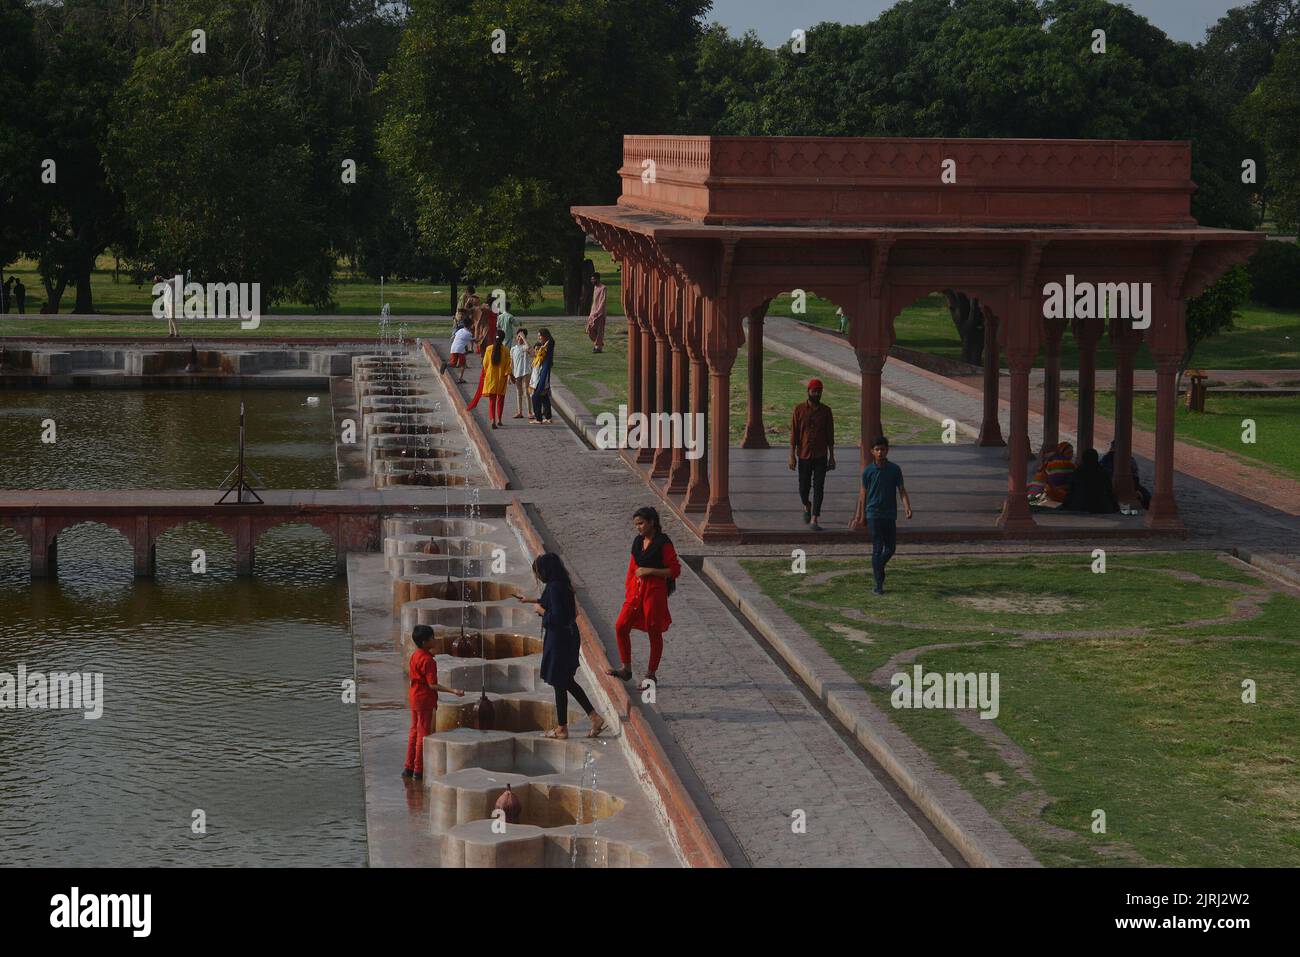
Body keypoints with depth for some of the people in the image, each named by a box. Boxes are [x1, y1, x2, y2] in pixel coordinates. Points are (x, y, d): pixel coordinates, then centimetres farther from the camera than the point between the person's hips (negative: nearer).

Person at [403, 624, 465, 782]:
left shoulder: (414, 656, 4)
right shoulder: (428, 660, -22)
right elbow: (432, 684, -26)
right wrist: (453, 691, -31)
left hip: (414, 699, 9)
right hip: (426, 700, -9)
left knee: (414, 732, 16)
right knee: (423, 734, 0)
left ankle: (409, 767, 21)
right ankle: (419, 770, 4)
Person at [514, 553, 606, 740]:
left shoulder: (554, 587, -23)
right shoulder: (562, 585, 7)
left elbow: (556, 617, -27)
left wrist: (541, 611, -10)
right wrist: (530, 600, 37)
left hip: (559, 640, -10)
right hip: (568, 638, 10)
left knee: (559, 683, 3)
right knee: (567, 681, 19)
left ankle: (562, 728, 14)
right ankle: (594, 717, 17)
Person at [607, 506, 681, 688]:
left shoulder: (663, 543, -10)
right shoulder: (638, 542, 11)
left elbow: (675, 570, -12)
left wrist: (649, 571, -17)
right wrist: (628, 590, 12)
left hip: (655, 591, -7)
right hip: (636, 590, 7)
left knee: (654, 632, 4)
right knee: (621, 626, -1)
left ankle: (651, 674, 15)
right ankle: (626, 669, 10)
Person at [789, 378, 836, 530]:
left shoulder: (826, 411, 3)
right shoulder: (799, 409, -1)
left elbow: (830, 435, 7)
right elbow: (793, 434, -1)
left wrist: (831, 456, 5)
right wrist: (792, 455, -6)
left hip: (821, 456, 0)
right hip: (804, 455, 0)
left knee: (818, 488, -5)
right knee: (804, 487, 7)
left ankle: (814, 520, -4)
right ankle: (806, 506, 39)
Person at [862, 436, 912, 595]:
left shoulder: (894, 470, -1)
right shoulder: (868, 471, -2)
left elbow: (901, 490, -1)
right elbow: (865, 493, 8)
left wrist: (907, 507, -18)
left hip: (890, 515, 2)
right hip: (874, 514, -2)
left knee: (890, 549, 7)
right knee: (877, 549, -4)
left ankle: (877, 569, 35)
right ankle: (879, 583, 0)